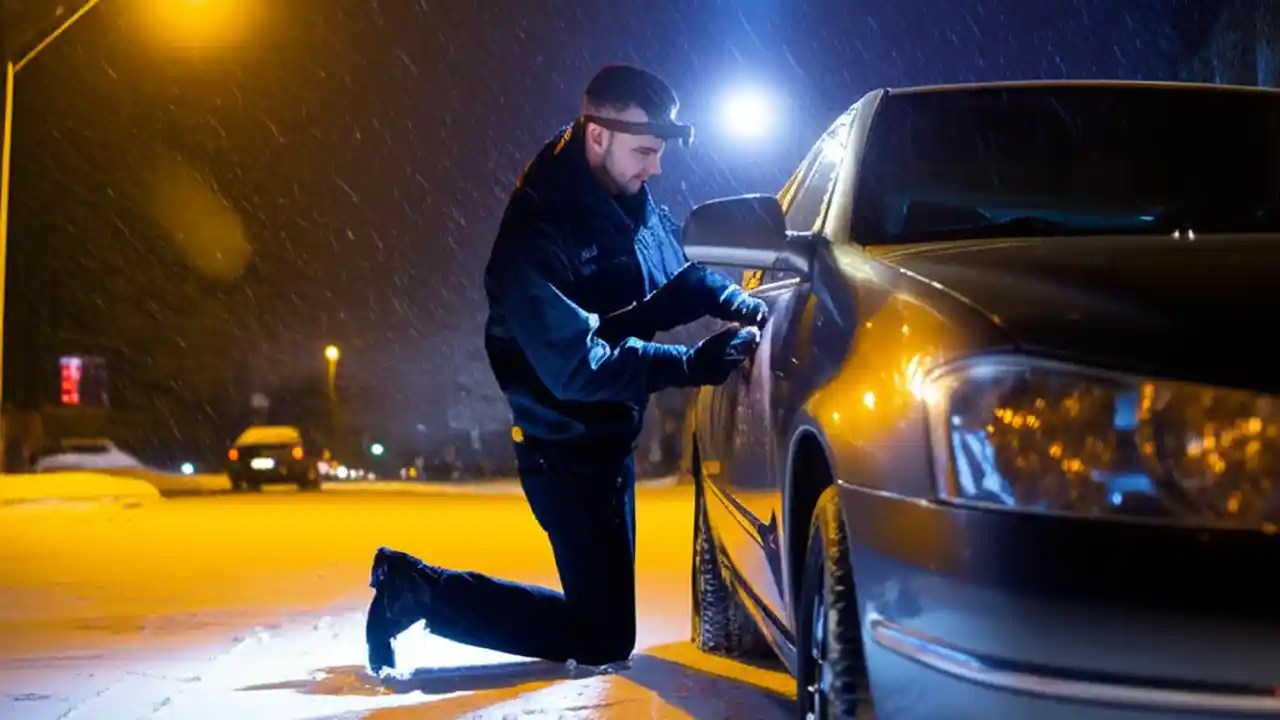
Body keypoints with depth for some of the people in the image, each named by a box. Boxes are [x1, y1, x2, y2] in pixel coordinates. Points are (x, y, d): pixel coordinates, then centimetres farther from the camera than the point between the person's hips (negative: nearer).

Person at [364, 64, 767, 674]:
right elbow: (575, 367, -28)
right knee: (602, 640, -6)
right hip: (566, 448, -9)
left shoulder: (635, 206, 0)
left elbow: (680, 278, 15)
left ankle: (411, 582, 24)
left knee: (606, 619, 18)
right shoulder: (539, 234, -24)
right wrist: (692, 364, -29)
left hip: (609, 436, 9)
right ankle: (418, 589, 4)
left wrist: (733, 300, -7)